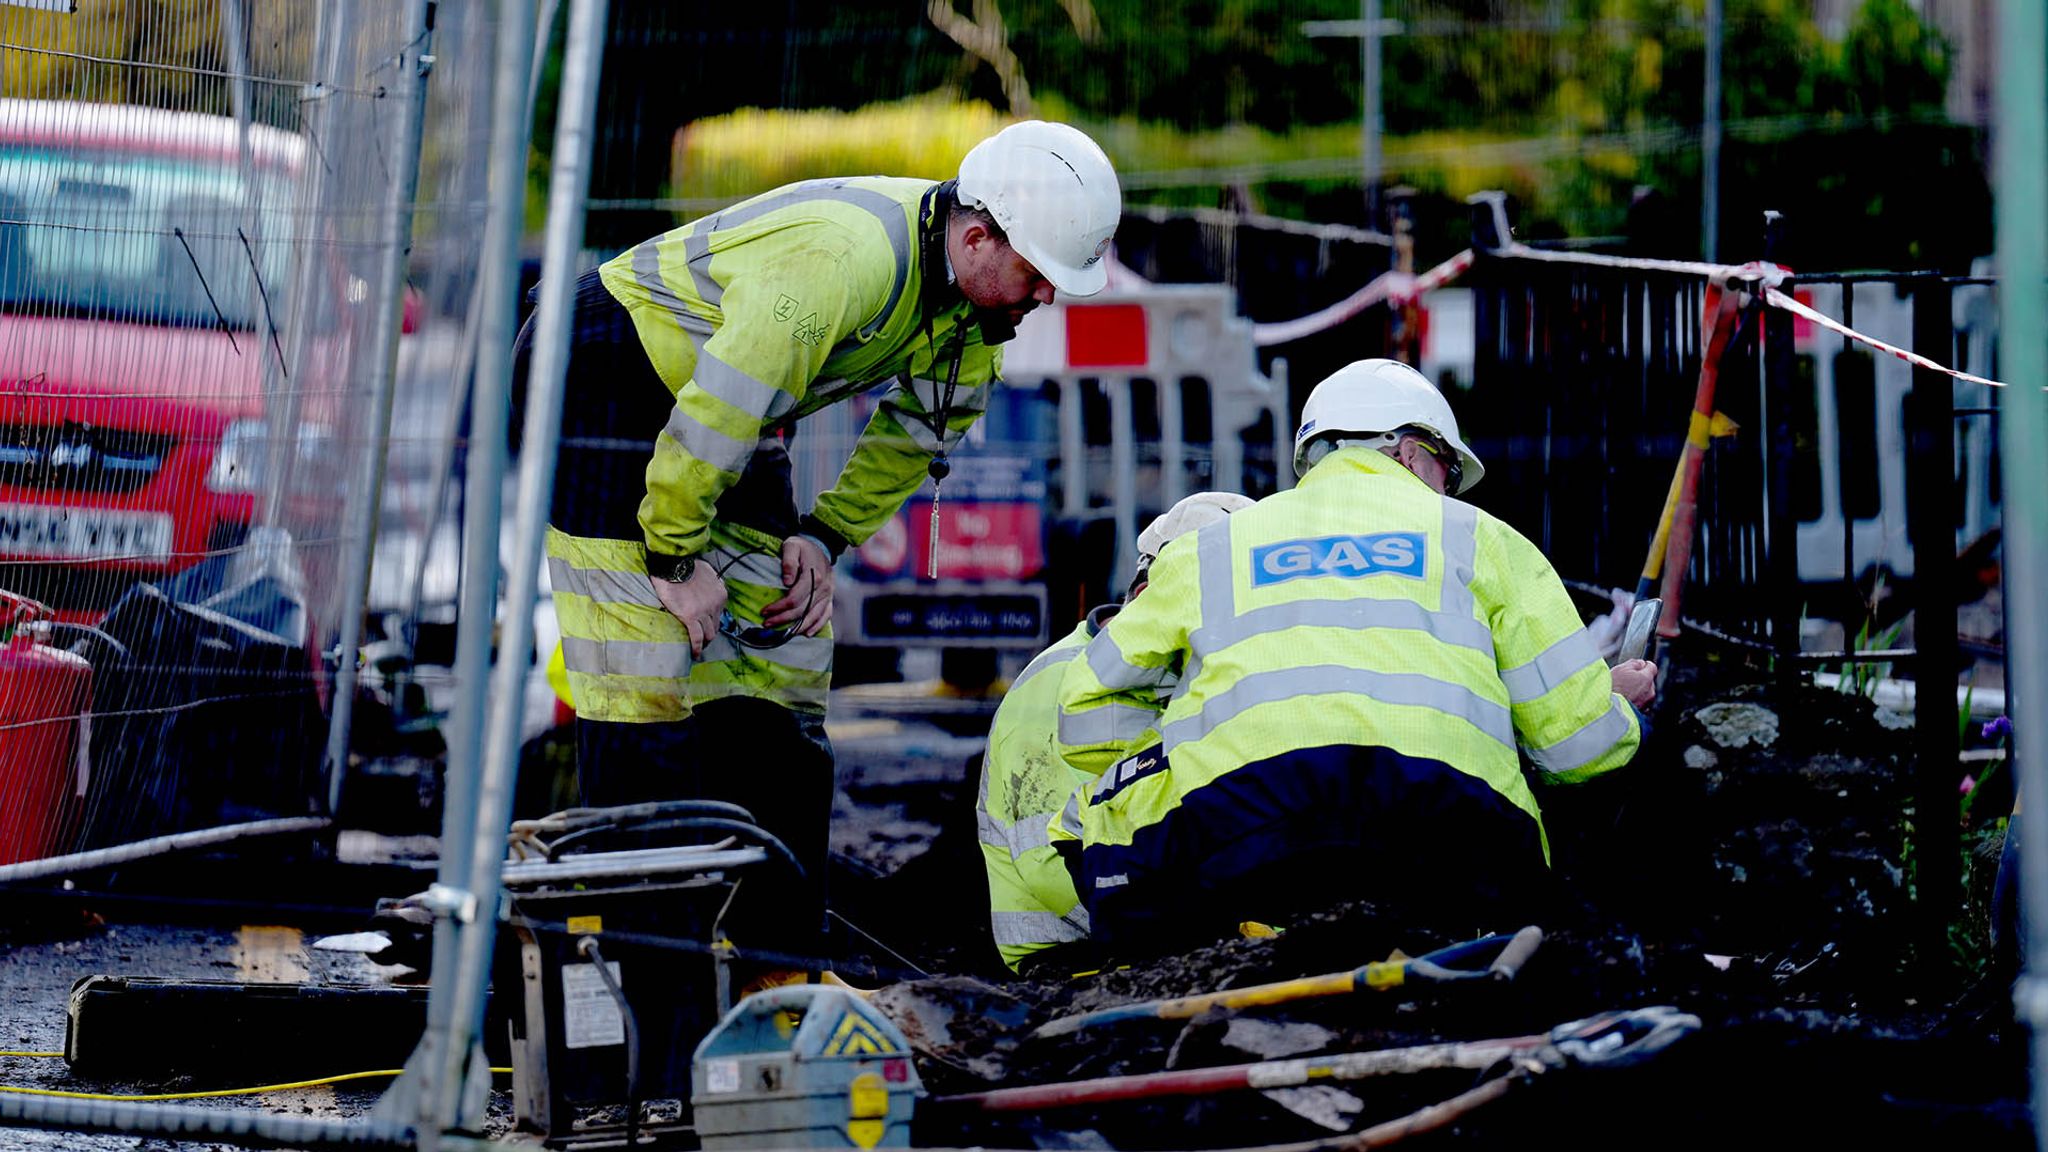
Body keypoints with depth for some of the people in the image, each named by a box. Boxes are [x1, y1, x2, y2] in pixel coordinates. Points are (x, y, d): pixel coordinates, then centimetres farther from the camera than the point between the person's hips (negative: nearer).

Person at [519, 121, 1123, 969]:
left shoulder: (977, 293, -6)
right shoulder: (848, 261, -35)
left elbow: (922, 427, 11)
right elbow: (712, 411, -32)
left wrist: (823, 538, 1)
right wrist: (679, 559, -21)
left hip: (733, 431, 9)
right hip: (600, 381, -9)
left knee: (781, 652, 5)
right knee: (647, 673, -14)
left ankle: (782, 937, 9)